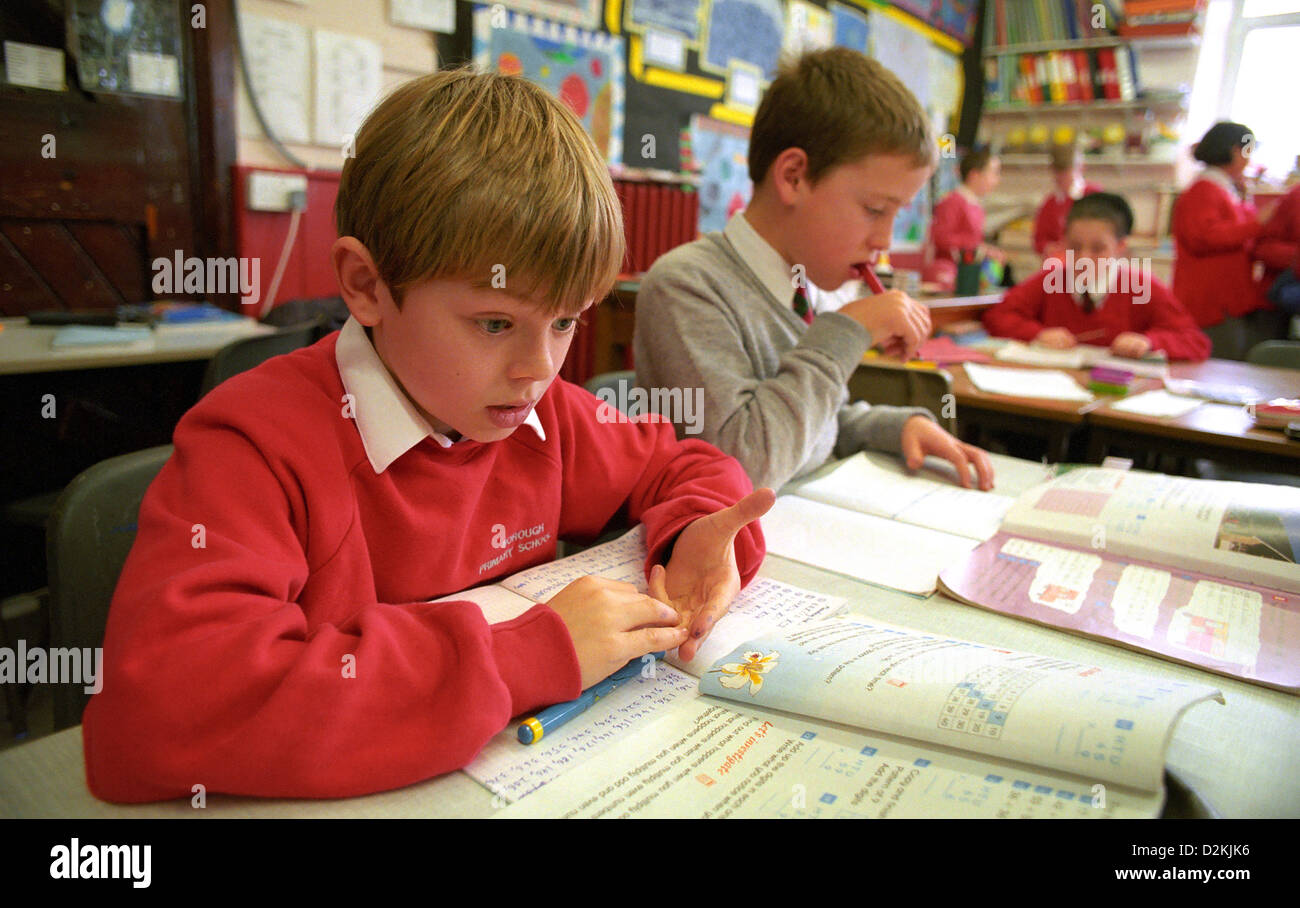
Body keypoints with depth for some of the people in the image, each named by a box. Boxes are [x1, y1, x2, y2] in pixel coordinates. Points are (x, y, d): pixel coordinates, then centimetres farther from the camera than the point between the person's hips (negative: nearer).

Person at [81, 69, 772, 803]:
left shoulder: (544, 415, 0)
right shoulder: (259, 445, -18)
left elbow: (685, 466, 15)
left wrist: (698, 537, -9)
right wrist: (526, 660, -30)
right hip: (338, 800, -4)